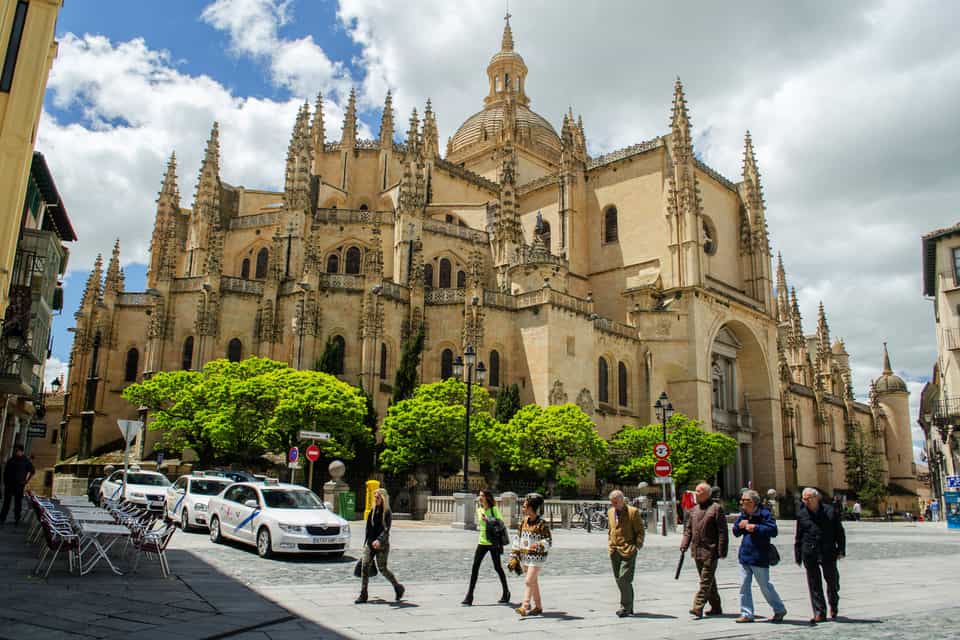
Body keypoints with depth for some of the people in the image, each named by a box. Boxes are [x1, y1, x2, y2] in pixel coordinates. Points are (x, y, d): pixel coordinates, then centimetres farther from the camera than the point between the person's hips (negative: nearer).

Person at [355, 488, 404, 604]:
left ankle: (398, 587, 22)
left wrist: (379, 540, -36)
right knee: (364, 567, -3)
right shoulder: (373, 511, 9)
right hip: (370, 543, 6)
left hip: (382, 544, -6)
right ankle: (363, 595, 3)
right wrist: (366, 541, 18)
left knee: (382, 568, 0)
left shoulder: (387, 512, -10)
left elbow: (386, 529, -20)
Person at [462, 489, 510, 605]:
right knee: (475, 567, -3)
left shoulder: (494, 509, -8)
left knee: (498, 567, 4)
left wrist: (488, 519, -26)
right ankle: (469, 596, 1)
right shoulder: (479, 509, 7)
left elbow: (501, 522, -19)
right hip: (482, 542, 5)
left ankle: (506, 593, 23)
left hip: (493, 543, -5)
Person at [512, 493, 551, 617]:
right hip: (525, 556, 7)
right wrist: (516, 551, 9)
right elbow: (518, 537, 14)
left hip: (537, 557, -7)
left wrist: (539, 545, -30)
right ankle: (538, 607, 26)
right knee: (533, 582, 15)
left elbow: (548, 540, -13)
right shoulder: (523, 522, 6)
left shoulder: (541, 524, -12)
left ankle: (525, 607, -15)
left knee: (529, 581, -14)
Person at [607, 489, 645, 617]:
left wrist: (637, 547, -10)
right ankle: (629, 607, 22)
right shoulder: (610, 512, 14)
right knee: (618, 580, 10)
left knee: (624, 579, -12)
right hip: (614, 551, 6)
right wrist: (610, 544, 14)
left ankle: (626, 607, -2)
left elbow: (640, 531, -3)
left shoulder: (633, 512, -6)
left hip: (627, 550, -6)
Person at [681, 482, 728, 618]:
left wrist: (722, 550, -14)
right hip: (697, 551, 7)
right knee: (708, 580, 15)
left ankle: (698, 607, -10)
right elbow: (688, 529, 15)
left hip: (710, 551, -7)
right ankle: (716, 607, 25)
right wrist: (684, 545, 2)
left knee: (706, 580, -7)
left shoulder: (716, 508, -7)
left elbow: (722, 531, -10)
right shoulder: (693, 510, 14)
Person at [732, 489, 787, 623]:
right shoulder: (742, 515, 10)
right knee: (744, 586, 5)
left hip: (759, 557, -7)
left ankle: (780, 610, 24)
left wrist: (755, 528, -23)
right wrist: (740, 525, -6)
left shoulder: (764, 513, -11)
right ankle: (746, 614, 12)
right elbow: (735, 533, 14)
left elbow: (773, 530, -21)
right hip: (745, 555, 7)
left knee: (765, 586, 4)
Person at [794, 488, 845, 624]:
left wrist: (841, 550, -1)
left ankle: (834, 606, 37)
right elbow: (798, 537, 10)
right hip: (809, 555, 1)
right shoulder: (801, 515, 5)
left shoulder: (830, 511, 2)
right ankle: (819, 613, 8)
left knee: (832, 580, 10)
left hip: (828, 553, -1)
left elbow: (839, 532, 6)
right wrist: (798, 556, 7)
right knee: (814, 584, 1)